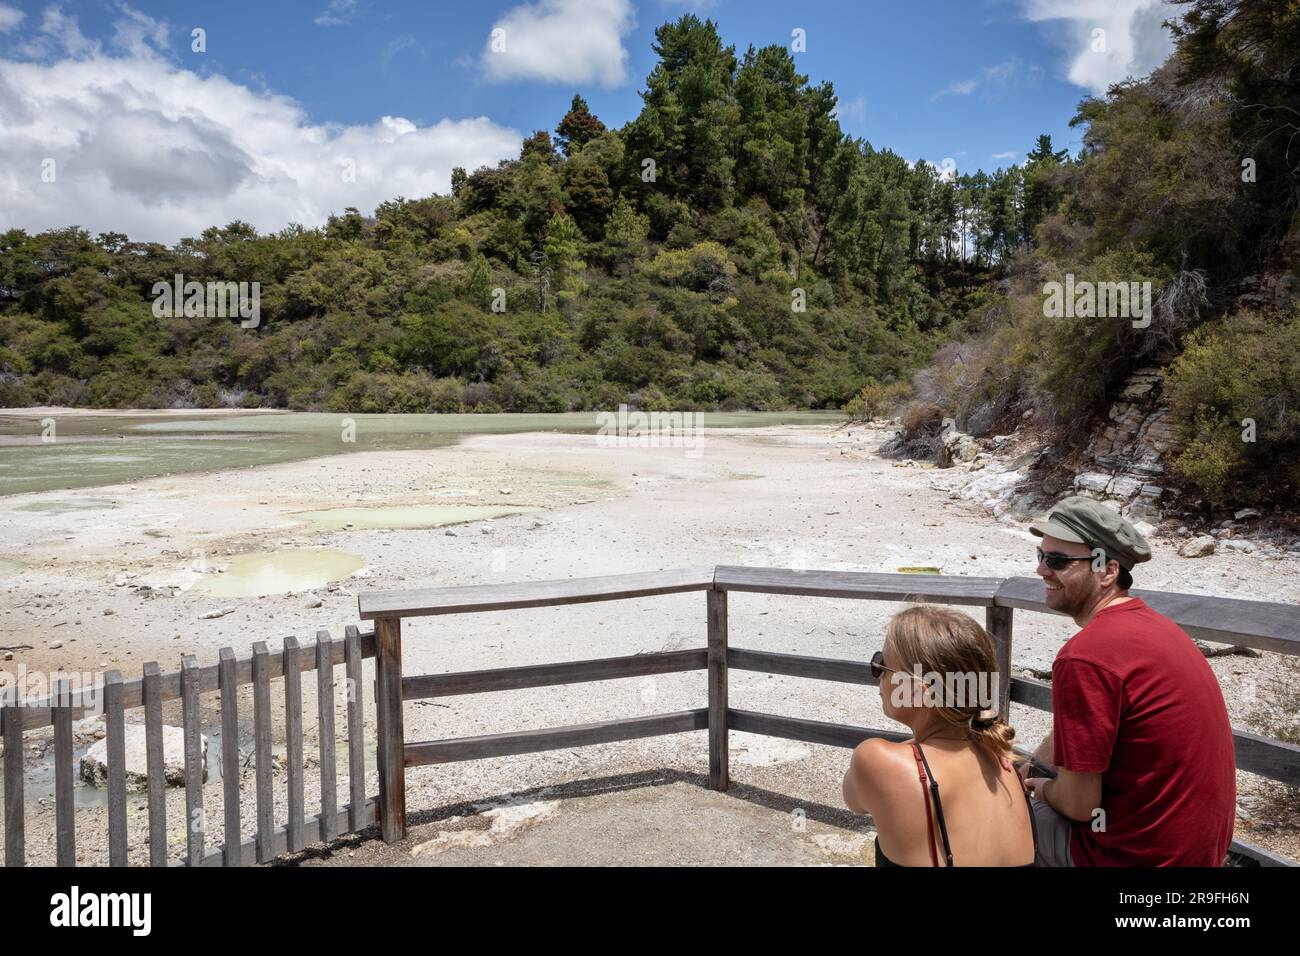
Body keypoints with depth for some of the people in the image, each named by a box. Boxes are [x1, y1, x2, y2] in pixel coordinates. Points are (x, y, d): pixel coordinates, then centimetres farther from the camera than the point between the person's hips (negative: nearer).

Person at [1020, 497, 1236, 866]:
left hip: (1136, 853, -8)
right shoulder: (1149, 621, 3)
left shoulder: (1084, 657, -28)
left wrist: (1043, 790, 0)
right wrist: (1026, 769, 15)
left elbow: (1078, 804, -20)